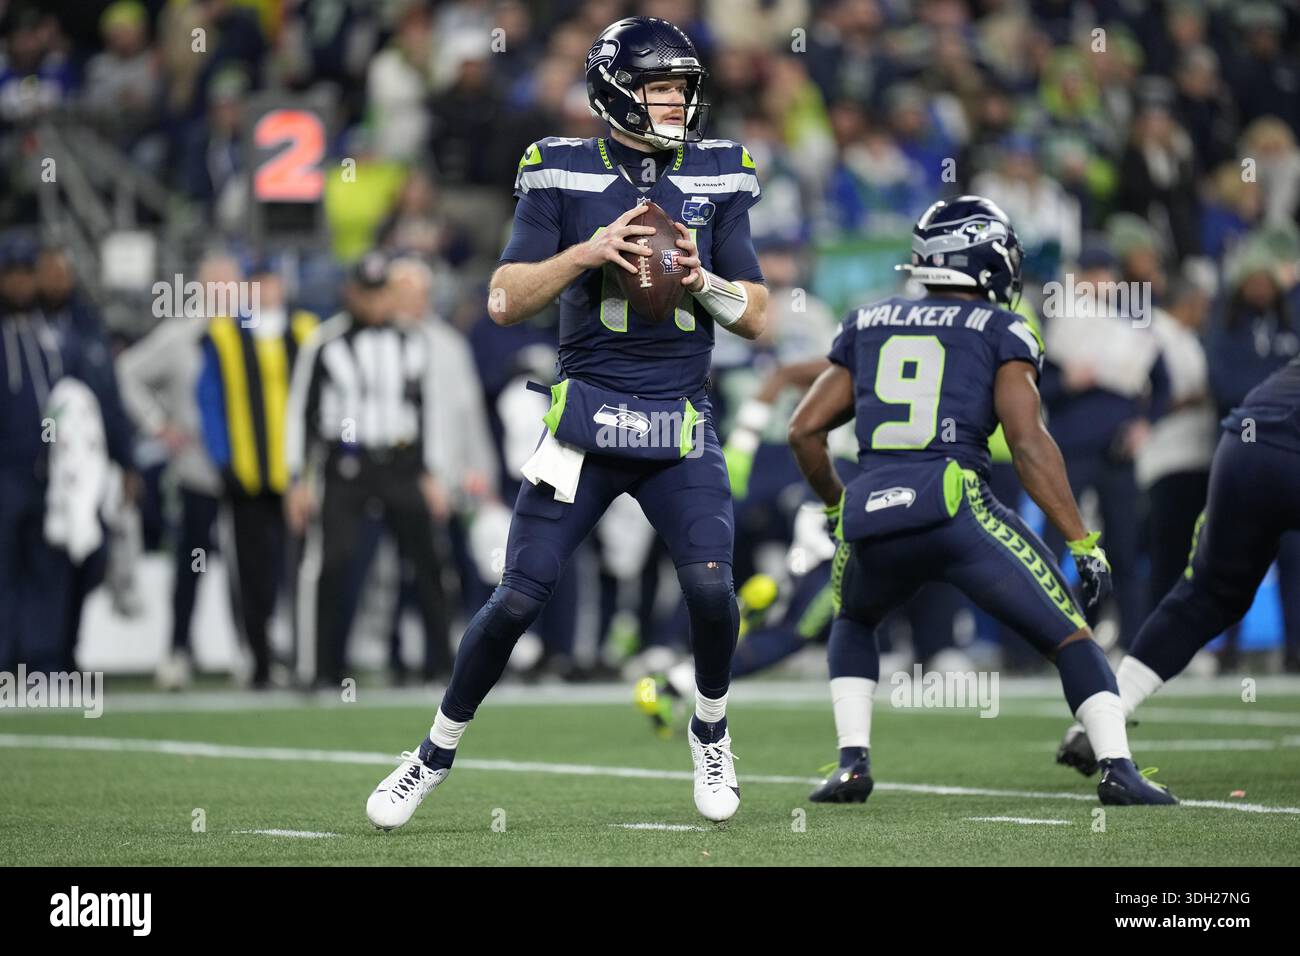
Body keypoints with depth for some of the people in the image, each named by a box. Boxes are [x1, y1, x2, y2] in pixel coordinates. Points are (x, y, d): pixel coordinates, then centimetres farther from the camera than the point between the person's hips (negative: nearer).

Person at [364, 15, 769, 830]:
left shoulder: (717, 180, 6)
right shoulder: (564, 176, -1)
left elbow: (756, 317, 7)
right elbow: (505, 303, -5)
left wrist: (703, 280, -12)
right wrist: (586, 252, -18)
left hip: (682, 428, 1)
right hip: (587, 418, -1)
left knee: (711, 586, -17)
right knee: (519, 599, -5)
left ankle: (711, 730, 12)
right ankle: (439, 750, 15)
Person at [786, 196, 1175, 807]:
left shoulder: (868, 327, 22)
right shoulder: (1001, 333, 10)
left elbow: (805, 429, 20)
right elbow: (1028, 443, -2)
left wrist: (836, 507, 36)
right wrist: (1084, 544, -2)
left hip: (873, 515, 4)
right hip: (956, 504, -3)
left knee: (853, 624, 34)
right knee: (1071, 637, 9)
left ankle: (852, 763, 17)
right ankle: (1118, 769, -7)